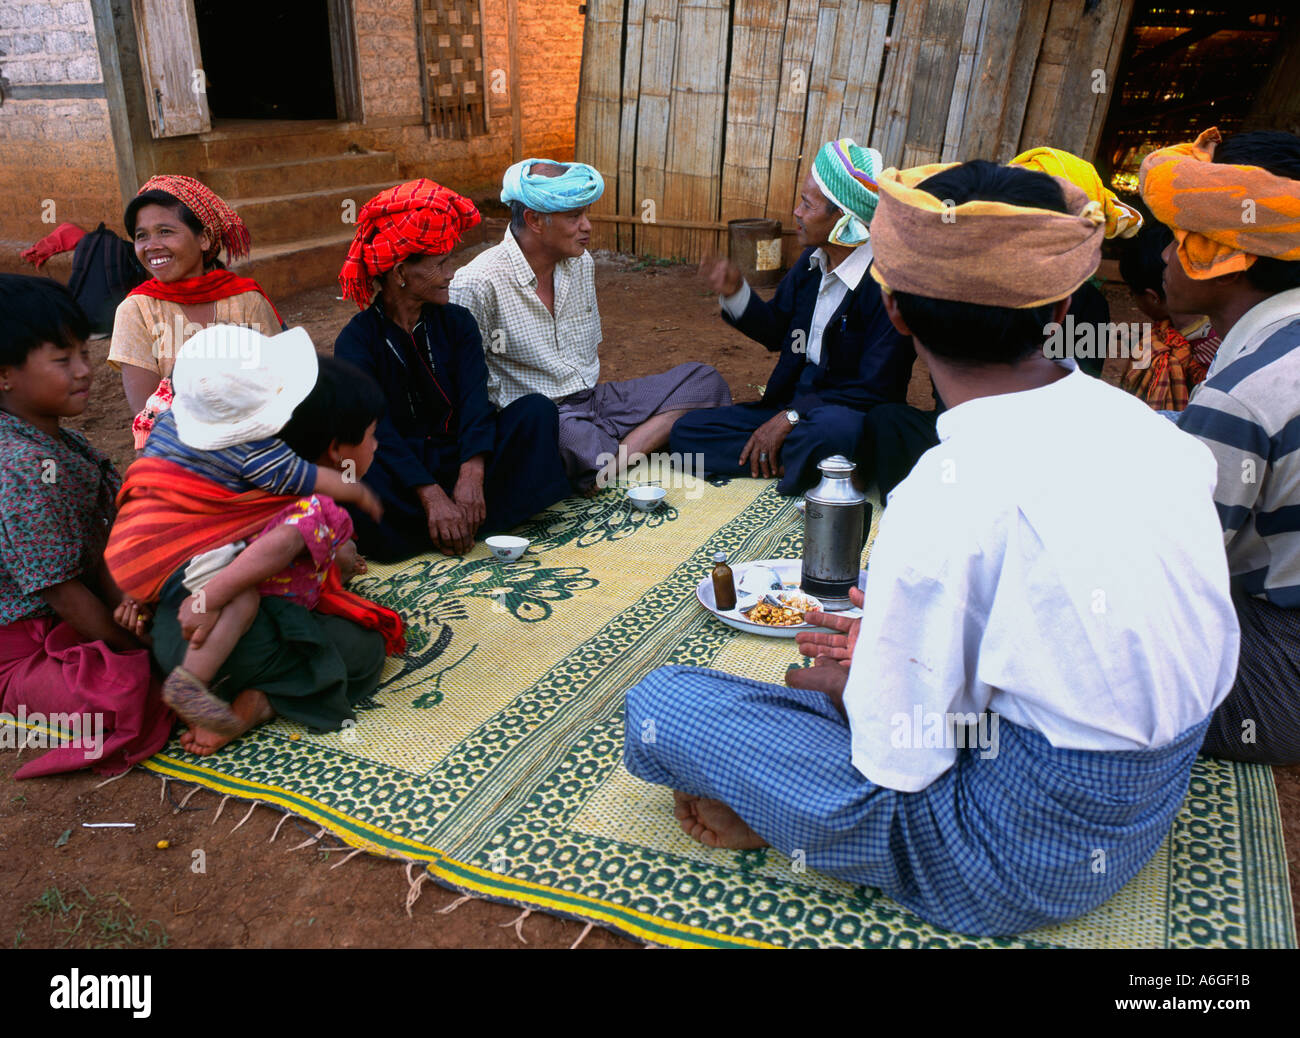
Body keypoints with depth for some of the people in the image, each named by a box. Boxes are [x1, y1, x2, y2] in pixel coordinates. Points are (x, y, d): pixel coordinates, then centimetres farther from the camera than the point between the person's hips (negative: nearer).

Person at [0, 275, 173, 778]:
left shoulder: (65, 444, 5)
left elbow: (100, 553, 1)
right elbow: (63, 591, -23)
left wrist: (128, 607, -13)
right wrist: (135, 653, -14)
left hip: (74, 622, 10)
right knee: (126, 692, -32)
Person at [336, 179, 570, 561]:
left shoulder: (456, 323, 5)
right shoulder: (356, 342, -7)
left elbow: (475, 401, -11)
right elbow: (378, 430, -20)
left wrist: (472, 474, -30)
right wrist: (432, 496, -35)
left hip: (460, 461, 3)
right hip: (403, 476, -3)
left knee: (537, 409, -19)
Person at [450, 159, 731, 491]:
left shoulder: (582, 264, 10)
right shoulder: (478, 284, -12)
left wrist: (599, 400, 9)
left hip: (592, 399, 8)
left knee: (703, 380, -5)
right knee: (574, 437, -44)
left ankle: (609, 458, -21)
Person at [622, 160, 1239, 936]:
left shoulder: (952, 493, -28)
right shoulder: (1157, 433, -5)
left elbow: (900, 760, -21)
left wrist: (846, 684, 2)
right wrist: (889, 650, 7)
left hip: (1012, 865, -8)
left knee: (662, 700, -10)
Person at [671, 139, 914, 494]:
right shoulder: (813, 259, 5)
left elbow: (875, 391, -20)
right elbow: (775, 331, 17)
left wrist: (791, 417, -22)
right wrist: (735, 291, -1)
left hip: (847, 416, -7)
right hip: (794, 402, 8)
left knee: (825, 431, -44)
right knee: (686, 432, -6)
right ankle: (801, 461, -12)